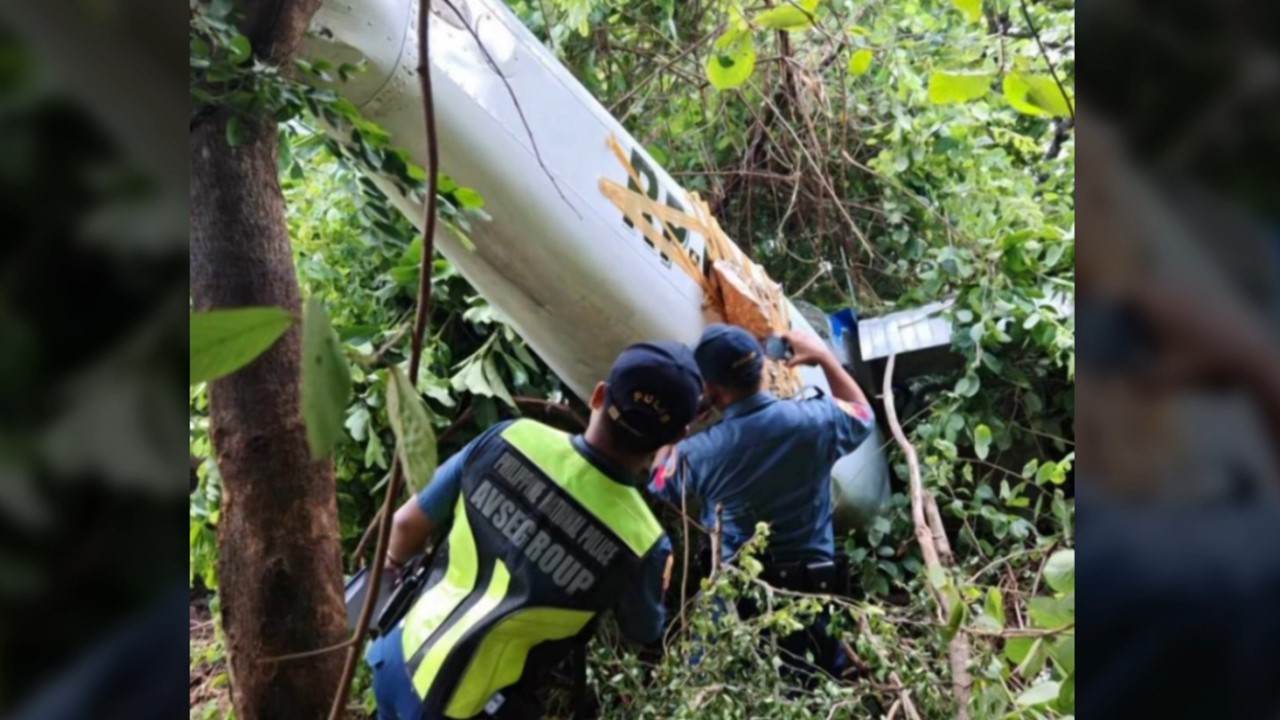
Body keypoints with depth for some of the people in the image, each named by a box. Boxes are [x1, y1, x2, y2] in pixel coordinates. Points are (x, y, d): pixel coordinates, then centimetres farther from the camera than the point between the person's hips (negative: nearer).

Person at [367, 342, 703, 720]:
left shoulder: (513, 438, -16)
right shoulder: (640, 541, -23)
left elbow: (407, 524, -2)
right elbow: (644, 635, 0)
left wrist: (392, 565, 21)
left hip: (401, 661, 3)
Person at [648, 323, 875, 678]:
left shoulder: (698, 452, -20)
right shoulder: (813, 420, -14)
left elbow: (659, 483, 3)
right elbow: (862, 413, 10)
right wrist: (824, 356, 14)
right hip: (812, 579, 2)